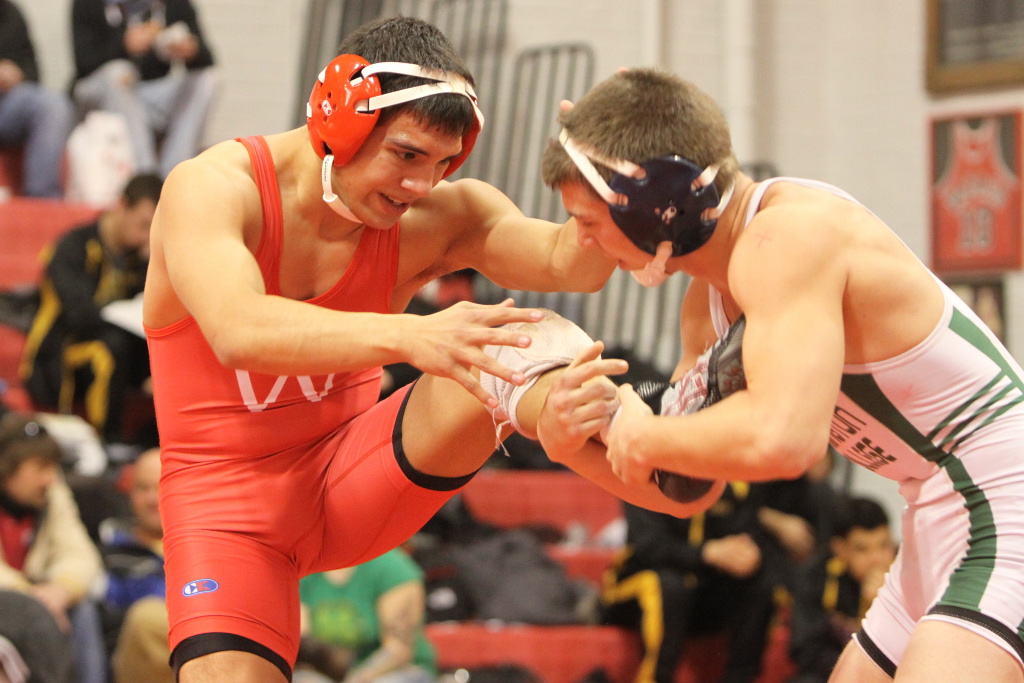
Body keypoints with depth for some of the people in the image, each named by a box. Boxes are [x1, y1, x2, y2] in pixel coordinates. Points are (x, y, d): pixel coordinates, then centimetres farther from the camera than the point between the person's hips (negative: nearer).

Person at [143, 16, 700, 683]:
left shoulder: (434, 217, -5)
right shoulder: (212, 188, -20)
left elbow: (567, 263, -20)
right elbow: (237, 331, -40)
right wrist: (408, 336, -55)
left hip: (356, 480, 3)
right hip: (231, 498, -3)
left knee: (516, 350, -24)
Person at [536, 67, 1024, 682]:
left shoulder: (786, 238, -21)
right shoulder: (709, 306, 10)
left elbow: (781, 439, -35)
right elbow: (687, 488, 17)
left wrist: (641, 437, -18)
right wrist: (570, 440, -1)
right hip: (945, 534, 11)